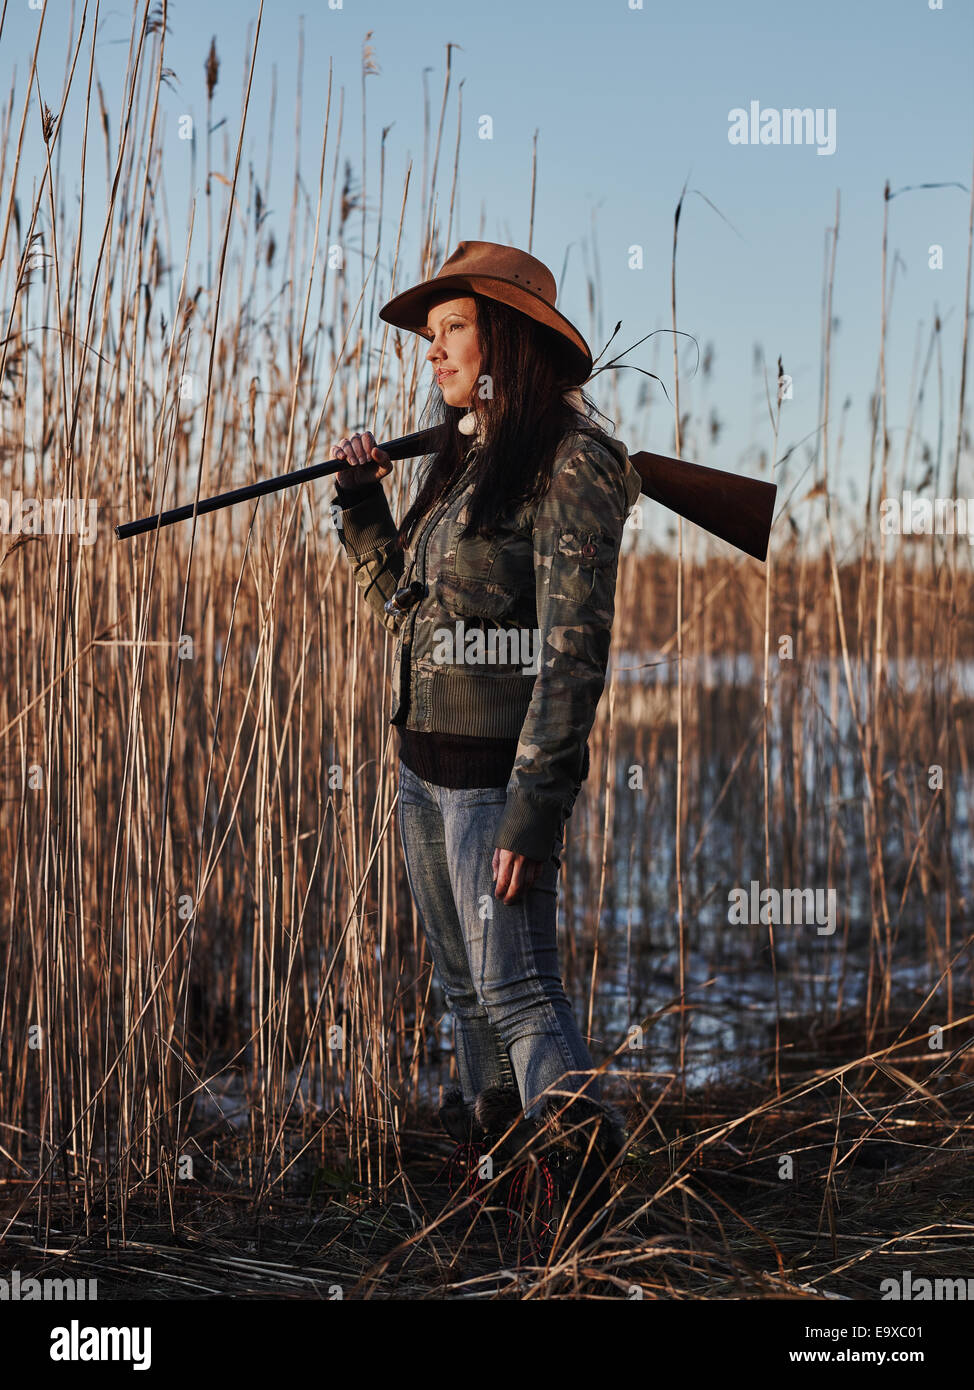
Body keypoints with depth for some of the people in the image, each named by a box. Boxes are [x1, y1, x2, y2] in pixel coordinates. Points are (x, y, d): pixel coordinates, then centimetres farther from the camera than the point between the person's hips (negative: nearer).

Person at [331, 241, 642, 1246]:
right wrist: (361, 503, 7)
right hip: (424, 758, 9)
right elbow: (400, 603, 22)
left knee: (514, 984, -13)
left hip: (501, 769, -8)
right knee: (462, 970, 20)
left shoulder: (570, 465, -15)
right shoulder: (463, 461, 12)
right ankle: (491, 1114, 36)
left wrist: (530, 811, -24)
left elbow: (573, 654, -20)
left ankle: (586, 1157, -12)